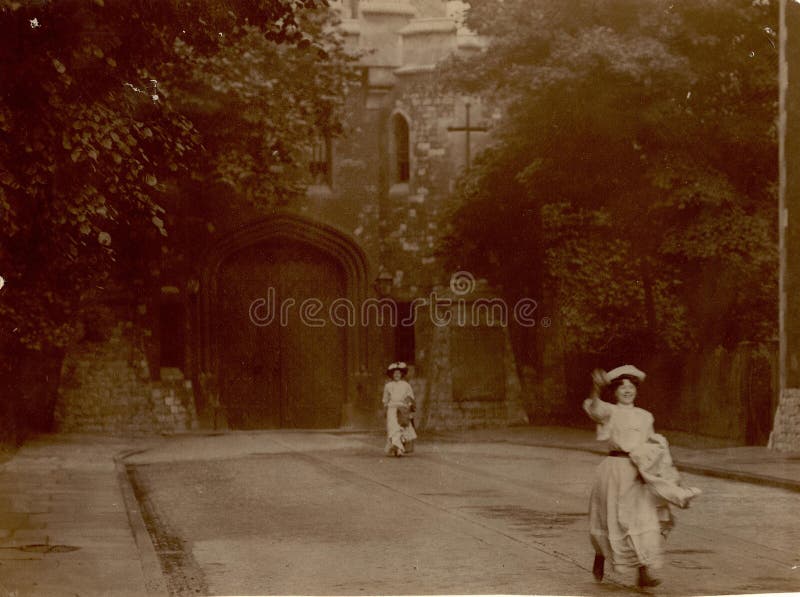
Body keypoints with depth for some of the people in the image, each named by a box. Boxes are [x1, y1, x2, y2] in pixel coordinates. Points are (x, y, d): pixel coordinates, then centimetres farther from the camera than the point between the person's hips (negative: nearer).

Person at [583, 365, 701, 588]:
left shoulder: (645, 417, 12)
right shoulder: (609, 412, -3)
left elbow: (652, 445, 18)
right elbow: (593, 408, -26)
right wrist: (597, 388, -47)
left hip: (640, 473, 3)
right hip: (615, 469, -3)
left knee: (645, 519, -7)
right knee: (613, 518, 6)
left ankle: (644, 572, -6)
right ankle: (600, 555, 34)